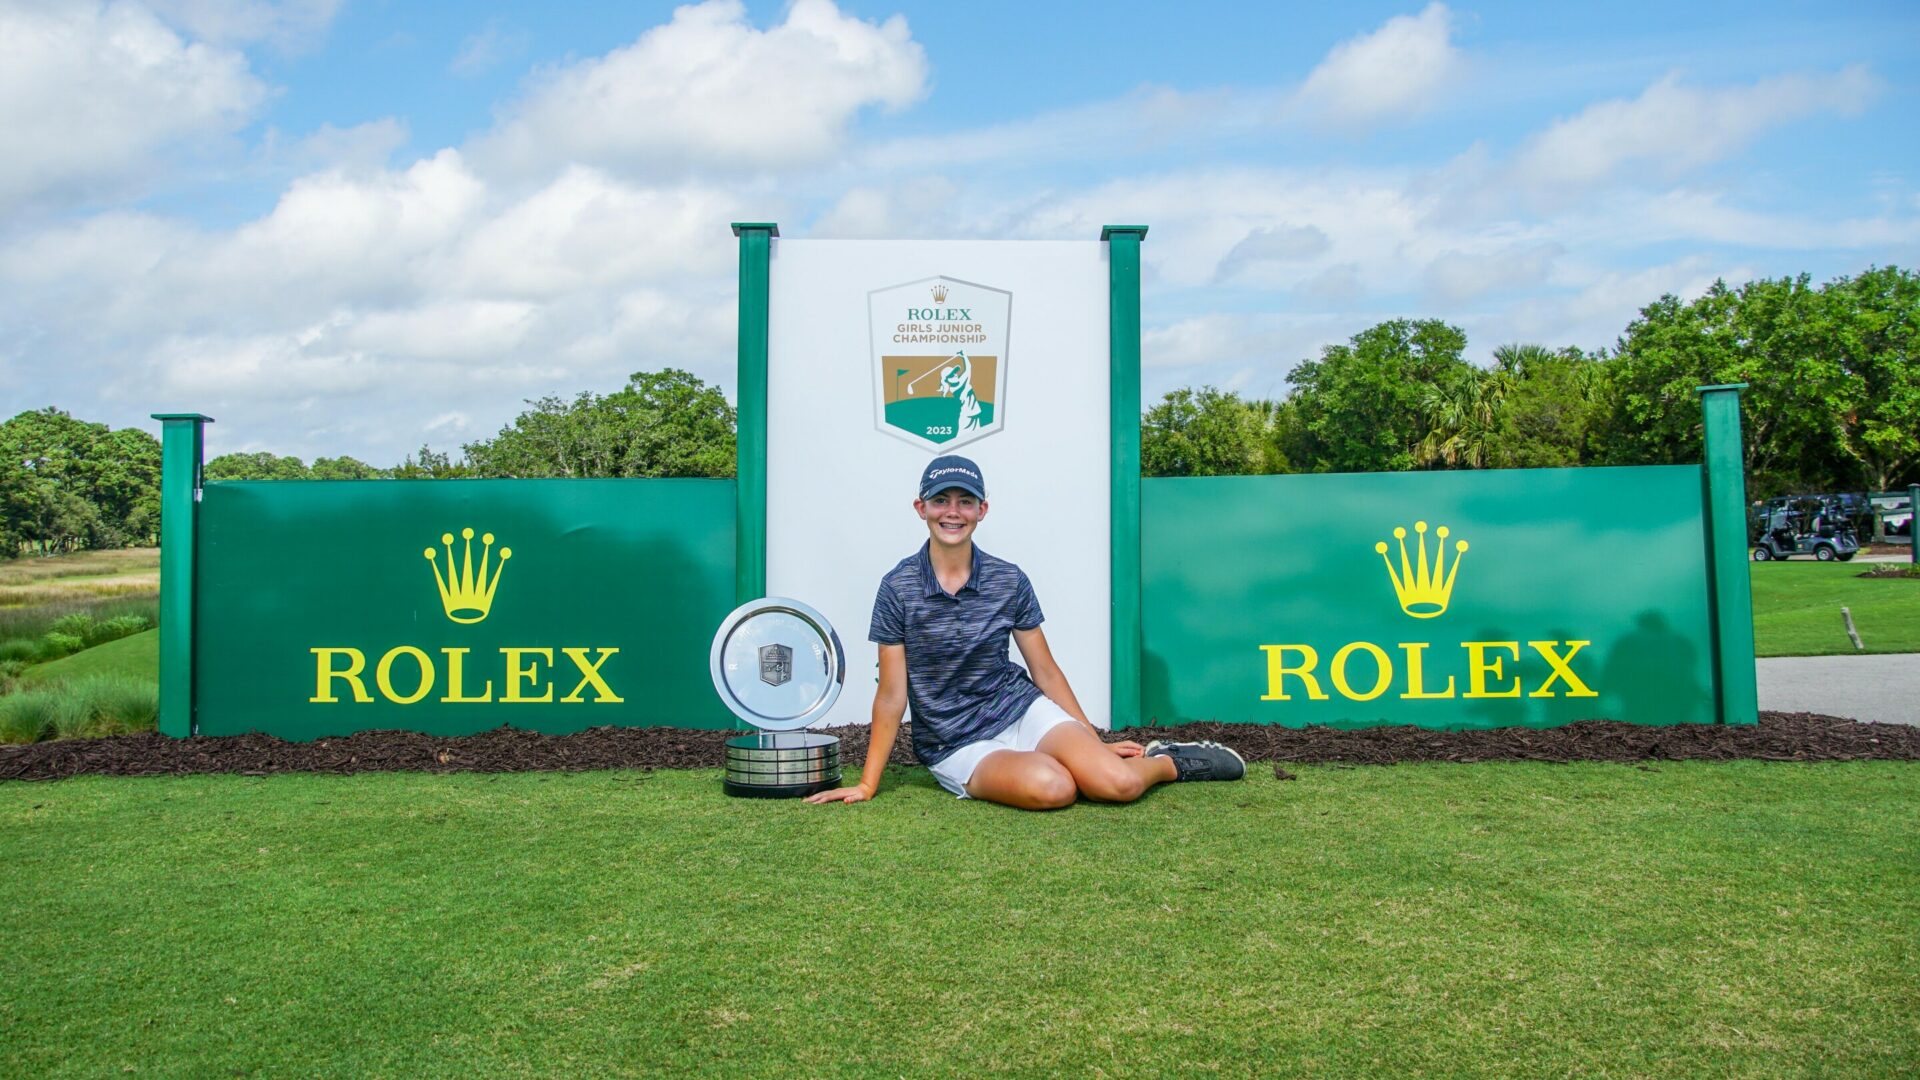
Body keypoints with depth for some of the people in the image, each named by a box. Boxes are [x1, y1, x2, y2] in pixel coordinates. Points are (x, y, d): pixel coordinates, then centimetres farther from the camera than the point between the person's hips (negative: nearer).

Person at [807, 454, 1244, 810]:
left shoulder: (1009, 581, -2)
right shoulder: (898, 588, -8)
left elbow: (1045, 671, 6)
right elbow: (892, 695, -5)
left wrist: (1095, 743, 8)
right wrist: (866, 785, -5)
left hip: (1021, 711, 2)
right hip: (954, 745, -2)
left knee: (1119, 783, -23)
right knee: (1050, 786, -32)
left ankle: (1165, 761, 13)